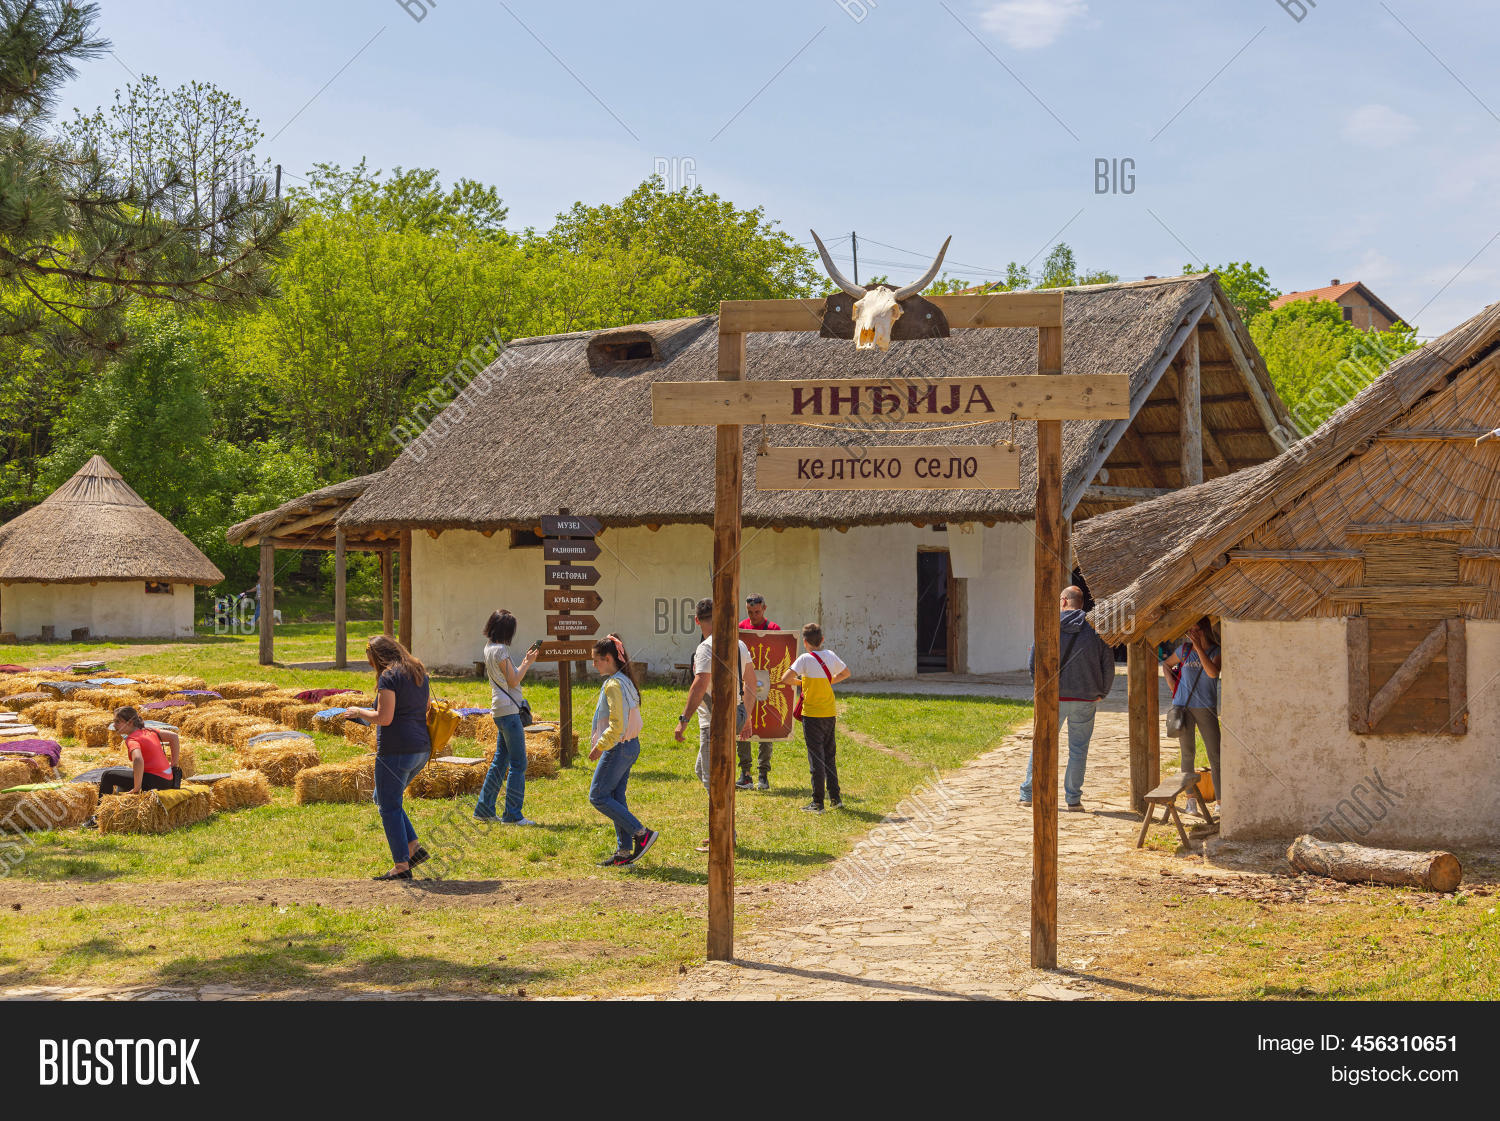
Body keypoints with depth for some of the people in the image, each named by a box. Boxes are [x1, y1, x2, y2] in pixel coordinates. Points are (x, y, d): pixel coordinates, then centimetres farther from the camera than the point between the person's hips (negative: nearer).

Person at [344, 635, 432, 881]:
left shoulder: (389, 677, -13)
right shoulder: (419, 673, 13)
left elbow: (384, 718, -19)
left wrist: (359, 712, -2)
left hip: (396, 750, -9)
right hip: (421, 749, 9)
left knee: (389, 807, 1)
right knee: (383, 798, 22)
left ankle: (401, 866, 1)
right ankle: (414, 847, 14)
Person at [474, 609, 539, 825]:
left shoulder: (489, 648, 14)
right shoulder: (500, 650, -15)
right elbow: (513, 681, -13)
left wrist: (525, 660, 16)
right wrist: (528, 663, -3)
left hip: (500, 711, 10)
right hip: (508, 710, -10)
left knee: (500, 761, 15)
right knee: (518, 764, -5)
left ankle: (484, 810, 18)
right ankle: (512, 814, -3)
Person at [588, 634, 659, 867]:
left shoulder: (613, 685, -18)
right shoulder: (624, 681, 12)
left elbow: (616, 726, -24)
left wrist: (599, 746, -16)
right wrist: (598, 737, 19)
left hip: (618, 748, -10)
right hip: (631, 745, 10)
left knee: (598, 796, -3)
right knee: (616, 797, 12)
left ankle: (641, 833, -6)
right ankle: (624, 851, 13)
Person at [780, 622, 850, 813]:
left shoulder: (805, 658, -11)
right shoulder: (831, 656, 5)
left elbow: (785, 679, -17)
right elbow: (846, 673, 22)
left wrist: (799, 681, 2)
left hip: (812, 713, -5)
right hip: (830, 712, 5)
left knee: (816, 756, -2)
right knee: (829, 756, 16)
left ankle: (817, 802, 0)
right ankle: (835, 798, 18)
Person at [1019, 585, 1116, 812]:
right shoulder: (1095, 628, 0)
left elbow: (1033, 661, -1)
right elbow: (1108, 666, 1)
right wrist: (1101, 693, 13)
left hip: (1054, 697, 0)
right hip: (1085, 700, 0)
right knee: (1078, 749, 8)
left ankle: (1028, 794, 13)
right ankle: (1073, 798, 8)